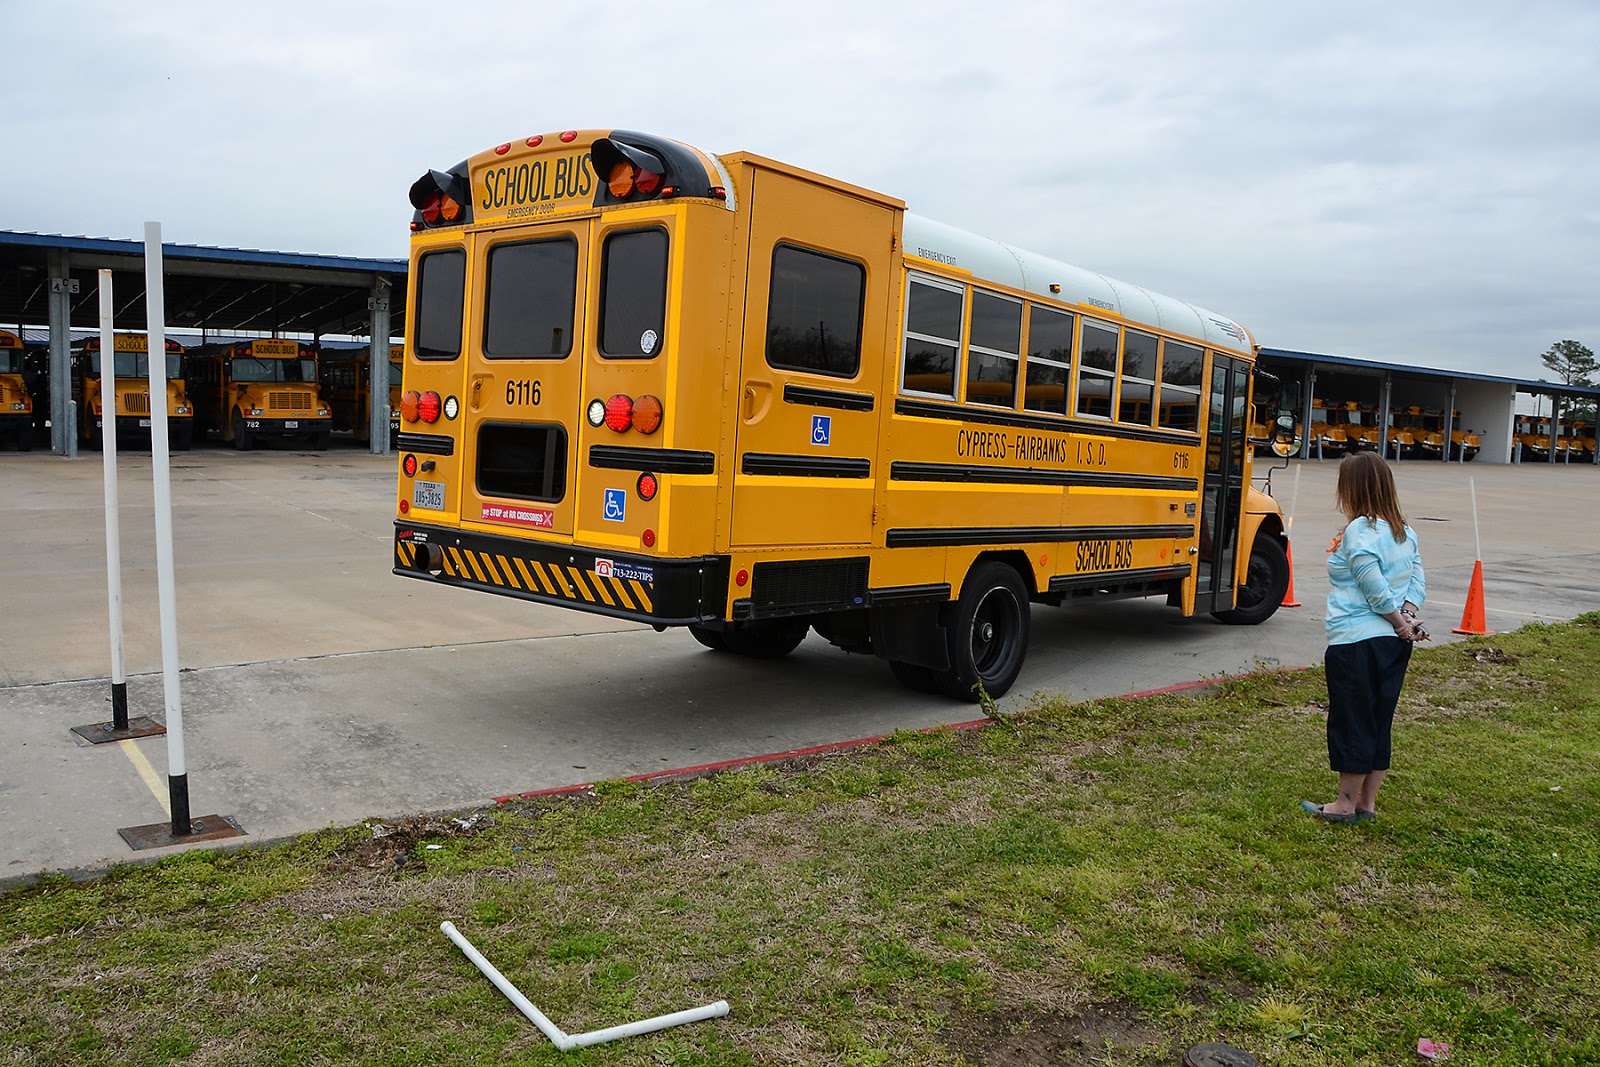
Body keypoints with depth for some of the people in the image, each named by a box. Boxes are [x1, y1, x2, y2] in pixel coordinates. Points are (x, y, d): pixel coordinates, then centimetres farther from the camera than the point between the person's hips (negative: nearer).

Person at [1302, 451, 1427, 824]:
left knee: (1352, 721, 2)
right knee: (1379, 721, 14)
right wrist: (1408, 617, -6)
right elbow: (1418, 583, 6)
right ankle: (1367, 802, 23)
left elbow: (1376, 589, -19)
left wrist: (1401, 624, -7)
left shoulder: (1358, 531, -16)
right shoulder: (1405, 532, 10)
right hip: (1395, 642, 8)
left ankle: (1345, 804, 12)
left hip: (1356, 642, -8)